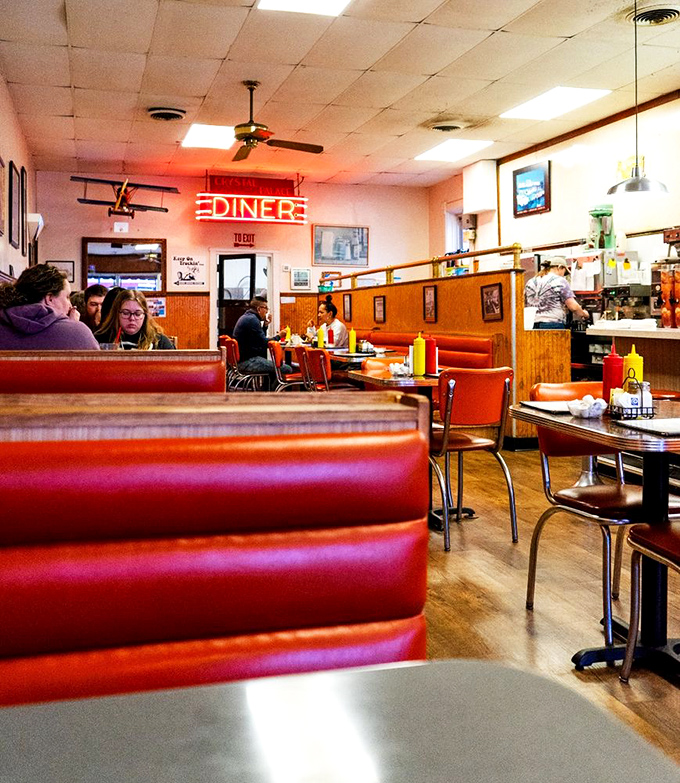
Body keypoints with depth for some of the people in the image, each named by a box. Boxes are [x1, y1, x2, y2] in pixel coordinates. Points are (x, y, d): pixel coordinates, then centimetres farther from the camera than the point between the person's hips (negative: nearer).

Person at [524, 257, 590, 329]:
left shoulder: (530, 282, 15)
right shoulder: (559, 281, -1)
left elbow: (525, 307, 18)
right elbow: (573, 307, -6)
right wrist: (583, 314, 11)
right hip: (554, 326, -5)